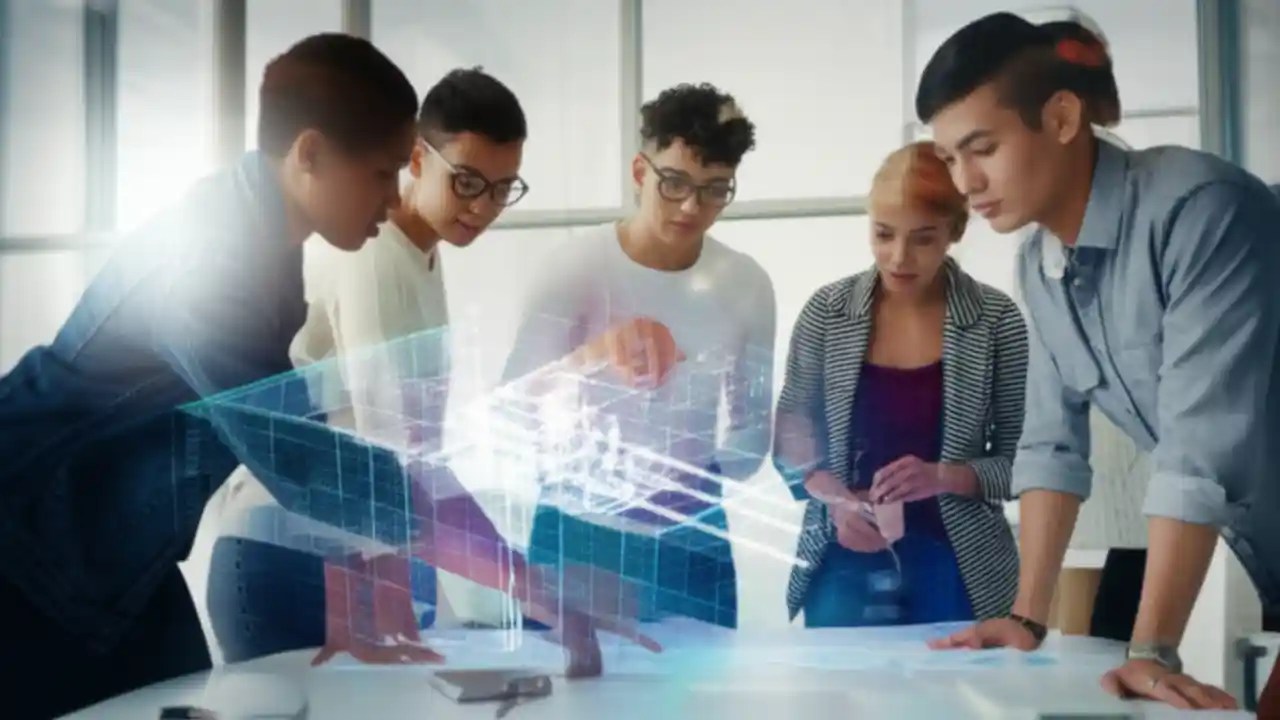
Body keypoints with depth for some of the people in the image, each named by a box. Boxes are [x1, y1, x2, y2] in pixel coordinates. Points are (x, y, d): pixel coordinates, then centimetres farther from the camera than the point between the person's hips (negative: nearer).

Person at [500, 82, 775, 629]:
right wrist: (590, 355, -37)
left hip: (692, 537, 3)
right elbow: (512, 404, -19)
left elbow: (754, 425, 8)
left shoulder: (747, 284, -1)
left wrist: (708, 468, -12)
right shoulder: (575, 266, -11)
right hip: (577, 533, -2)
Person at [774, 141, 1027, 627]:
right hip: (844, 566, 1)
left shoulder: (995, 320, -6)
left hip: (954, 569, -1)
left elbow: (1020, 460, -3)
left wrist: (944, 477, -20)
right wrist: (834, 498, -14)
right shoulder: (827, 312, -3)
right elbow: (791, 437, 4)